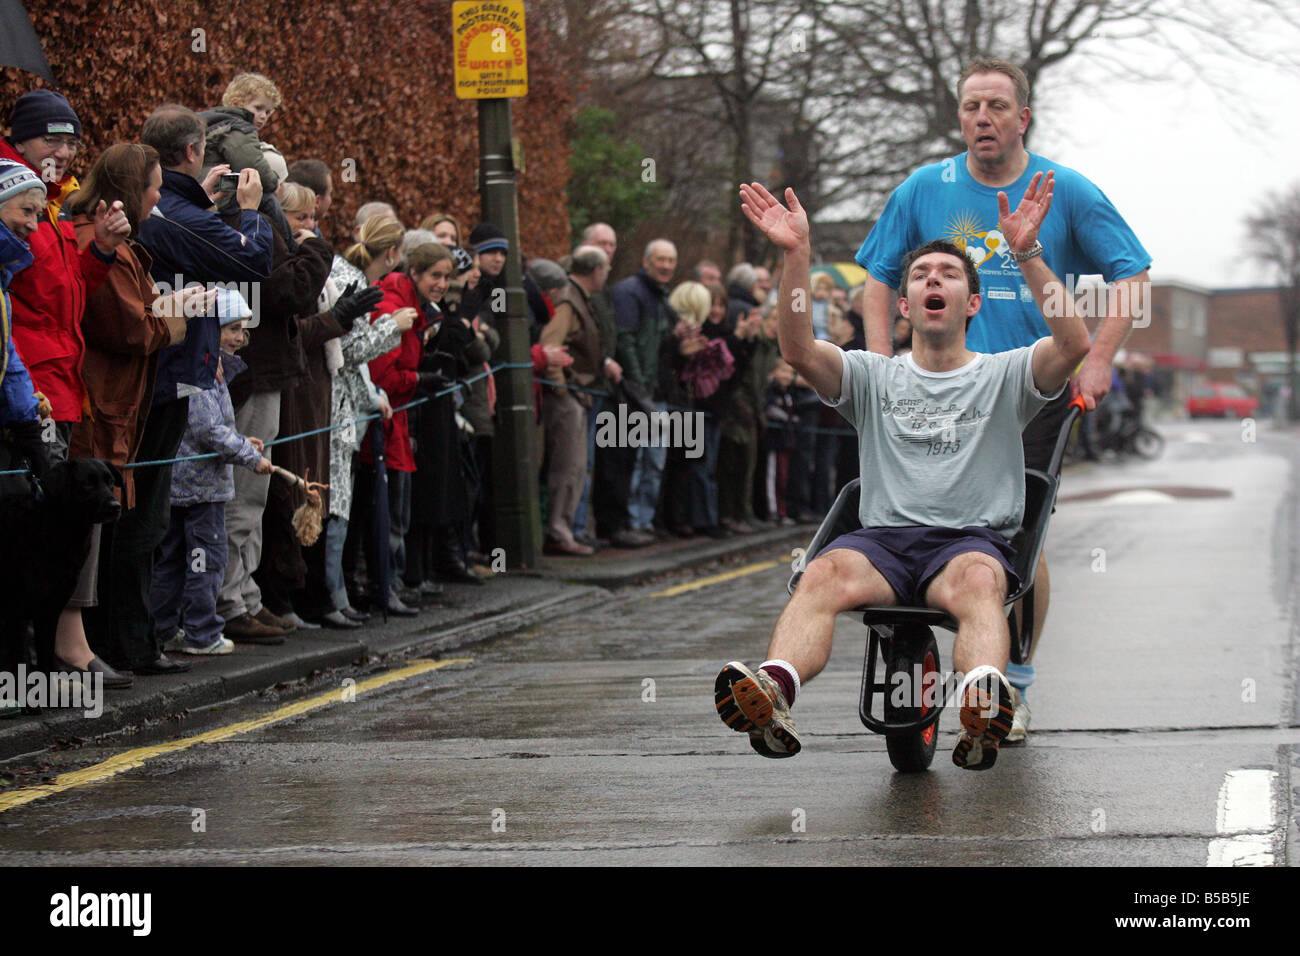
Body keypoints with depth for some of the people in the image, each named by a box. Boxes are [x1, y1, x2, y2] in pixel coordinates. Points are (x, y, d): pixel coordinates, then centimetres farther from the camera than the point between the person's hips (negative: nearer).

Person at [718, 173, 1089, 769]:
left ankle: (984, 701, -67)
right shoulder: (874, 378, 22)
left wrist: (1027, 254, -15)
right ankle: (772, 692, -59)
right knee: (826, 574, -33)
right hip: (884, 535, 1)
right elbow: (799, 351, 2)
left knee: (976, 579, -38)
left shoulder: (1004, 375, 17)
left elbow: (1074, 345, -4)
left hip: (974, 537, -1)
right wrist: (796, 256, -10)